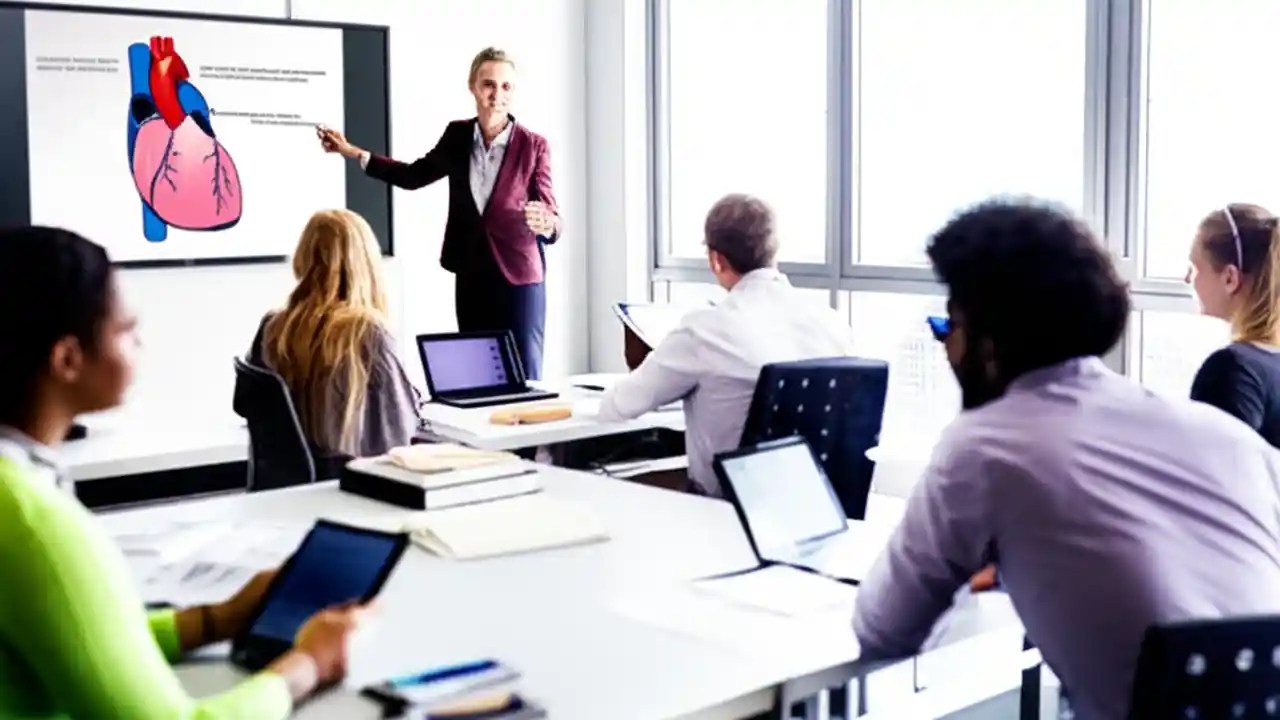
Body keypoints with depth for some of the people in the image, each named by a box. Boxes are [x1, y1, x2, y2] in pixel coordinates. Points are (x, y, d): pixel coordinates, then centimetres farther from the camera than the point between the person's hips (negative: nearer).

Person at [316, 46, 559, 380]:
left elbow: (551, 217, -10)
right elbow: (414, 175, 18)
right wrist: (352, 152, 14)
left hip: (519, 278, -4)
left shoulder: (533, 146, -10)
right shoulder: (458, 135, 3)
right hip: (471, 277, 4)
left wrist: (545, 224, -34)